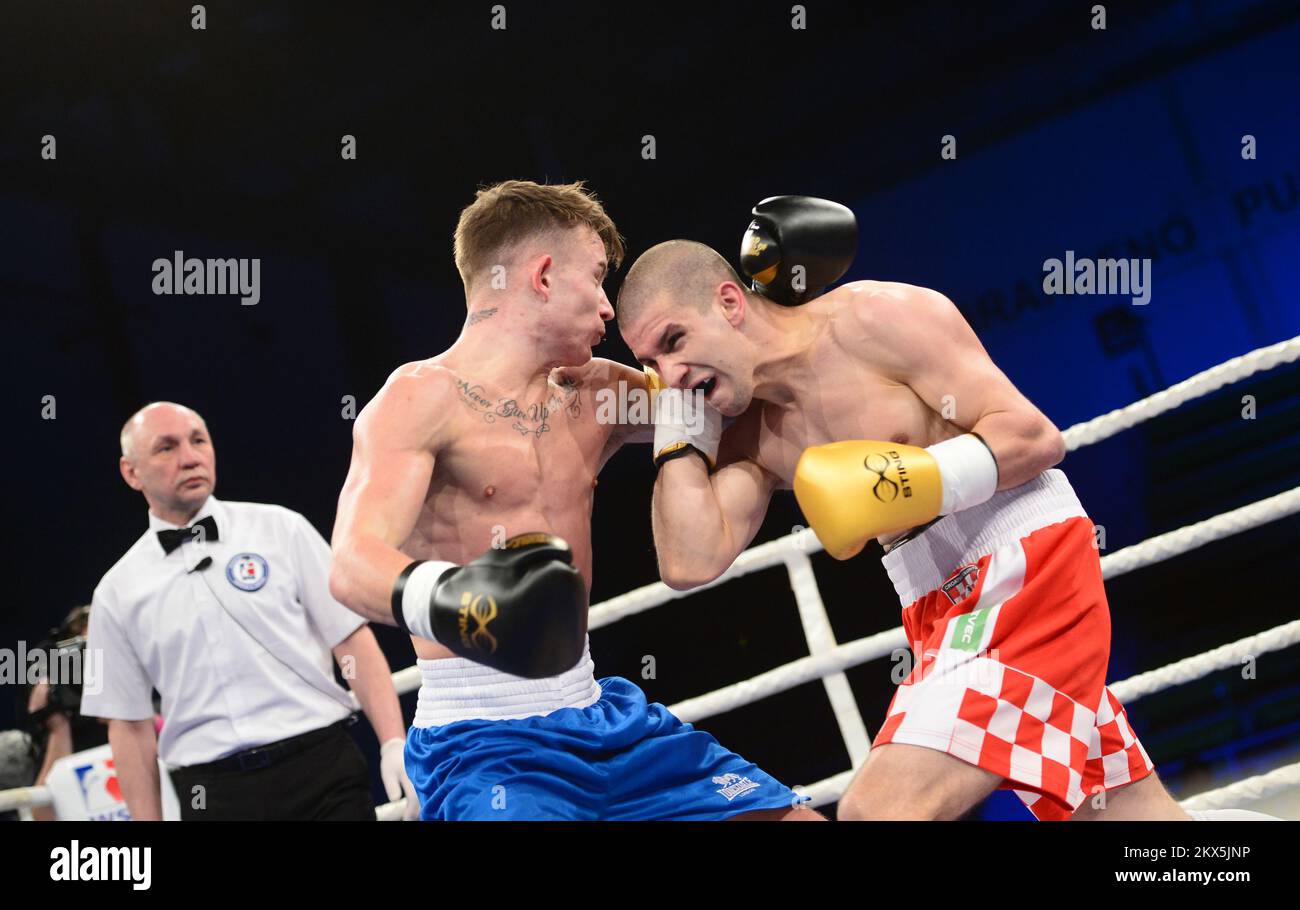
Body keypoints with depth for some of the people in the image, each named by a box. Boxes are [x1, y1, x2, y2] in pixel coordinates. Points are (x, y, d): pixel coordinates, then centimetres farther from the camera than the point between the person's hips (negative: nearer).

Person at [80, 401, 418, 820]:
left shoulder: (280, 529, 6)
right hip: (211, 795, 1)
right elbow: (130, 726, 11)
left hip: (322, 772, -1)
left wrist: (394, 744, -8)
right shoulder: (117, 593, 8)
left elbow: (353, 641, 2)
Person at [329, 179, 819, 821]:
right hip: (481, 741, -7)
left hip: (603, 717, 7)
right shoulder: (423, 397, -11)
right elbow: (354, 563, -26)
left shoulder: (596, 394, 11)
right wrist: (445, 599, -48)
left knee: (787, 812, 4)